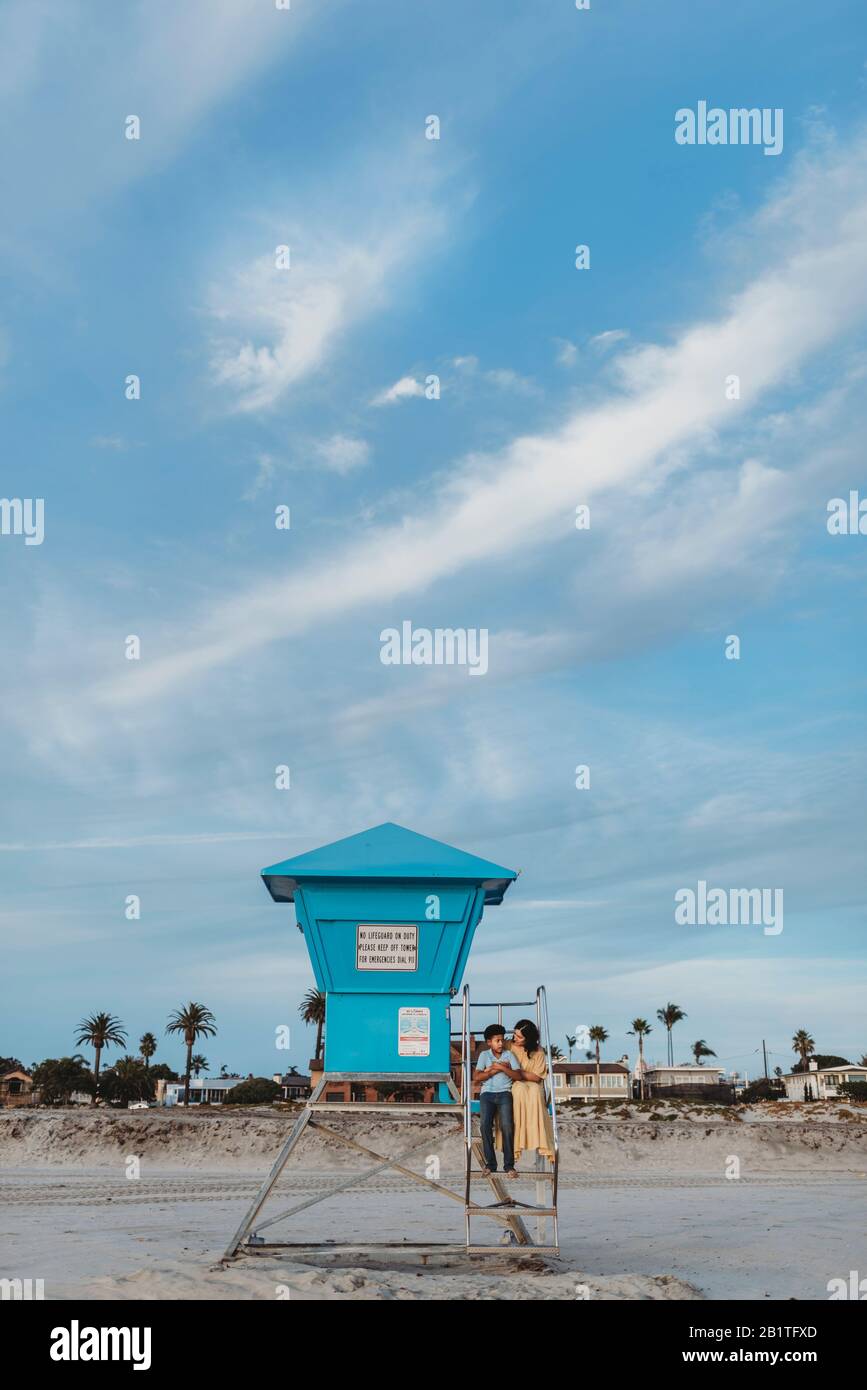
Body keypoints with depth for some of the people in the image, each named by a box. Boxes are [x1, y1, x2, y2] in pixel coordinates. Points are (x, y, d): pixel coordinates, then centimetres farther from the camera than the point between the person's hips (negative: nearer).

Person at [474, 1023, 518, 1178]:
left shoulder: (509, 1055, 11)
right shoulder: (484, 1055, 10)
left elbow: (518, 1075, 2)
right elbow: (478, 1077, 0)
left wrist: (503, 1068, -9)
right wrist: (496, 1069, -6)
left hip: (504, 1093, 0)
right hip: (487, 1093, 0)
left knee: (506, 1125, -19)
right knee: (485, 1125, -19)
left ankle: (509, 1165, -12)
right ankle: (490, 1164, -8)